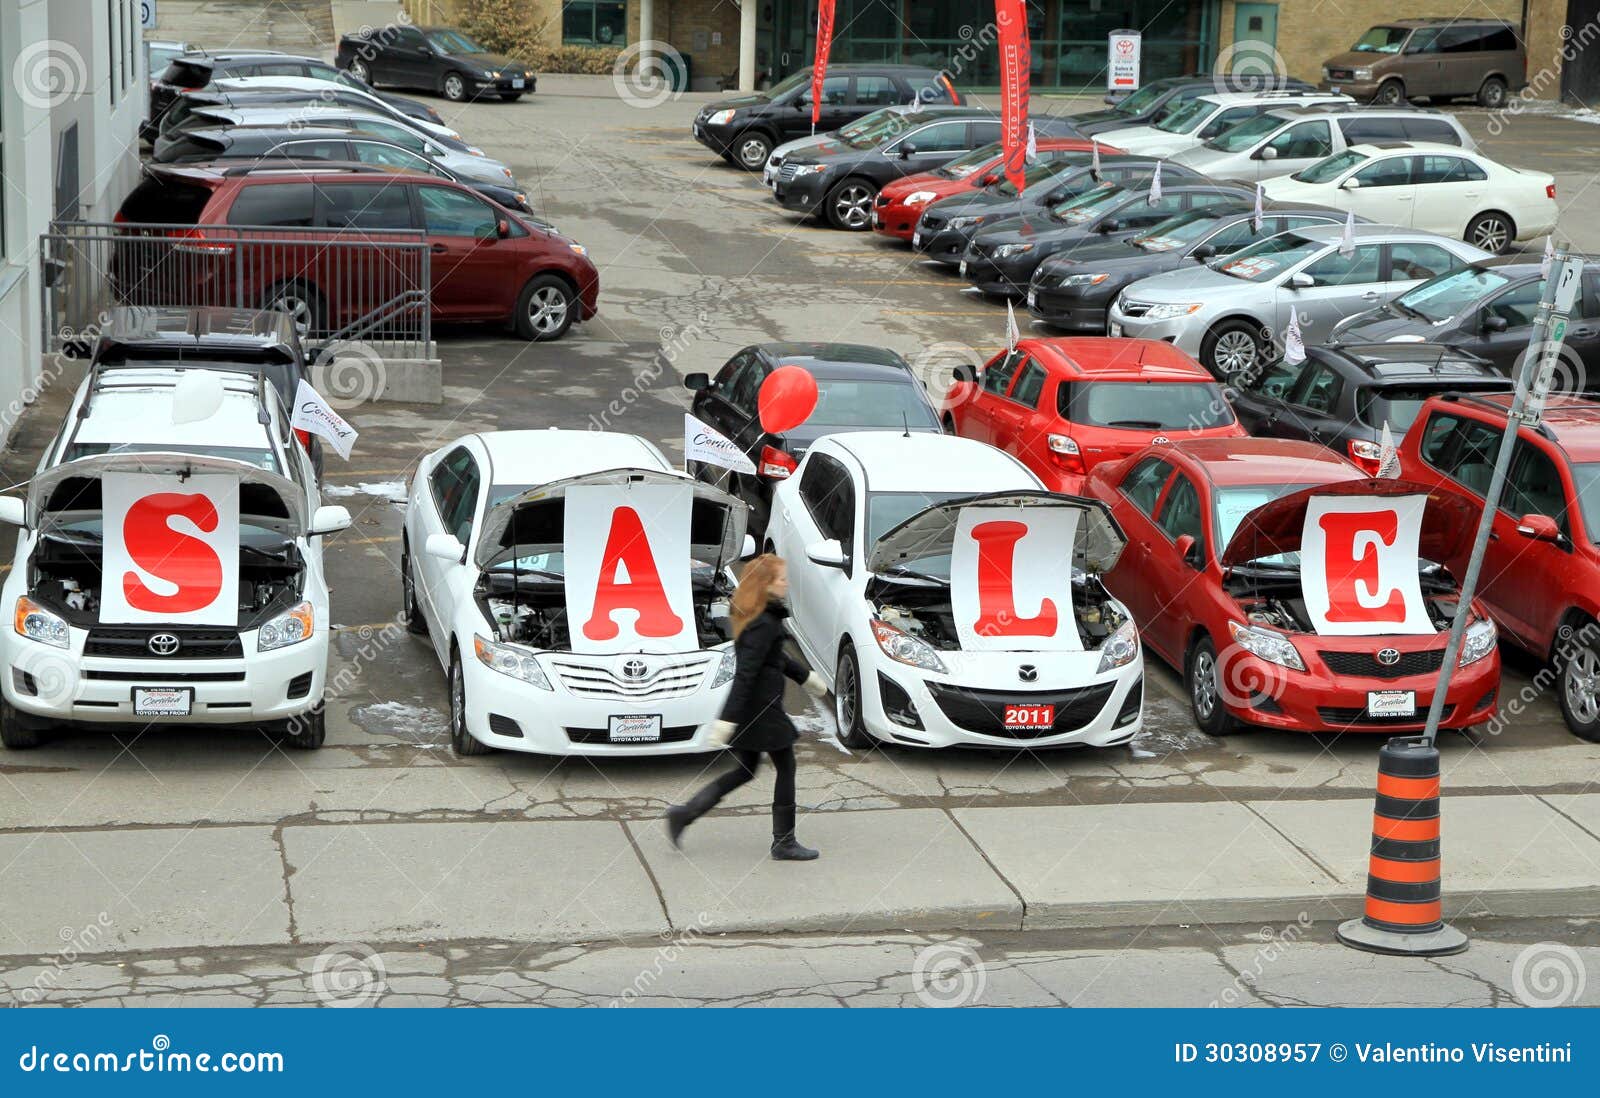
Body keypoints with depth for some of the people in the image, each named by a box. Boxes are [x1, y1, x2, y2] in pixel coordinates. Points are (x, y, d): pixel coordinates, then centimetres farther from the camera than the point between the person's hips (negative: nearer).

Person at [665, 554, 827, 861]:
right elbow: (746, 674, -26)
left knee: (744, 771, 17)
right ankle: (784, 843, 13)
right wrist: (728, 719, -28)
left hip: (748, 709, 10)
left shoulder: (753, 617, 9)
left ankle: (684, 813, 13)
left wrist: (805, 676, 37)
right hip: (762, 708, -10)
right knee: (786, 768, 5)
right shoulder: (765, 624, -22)